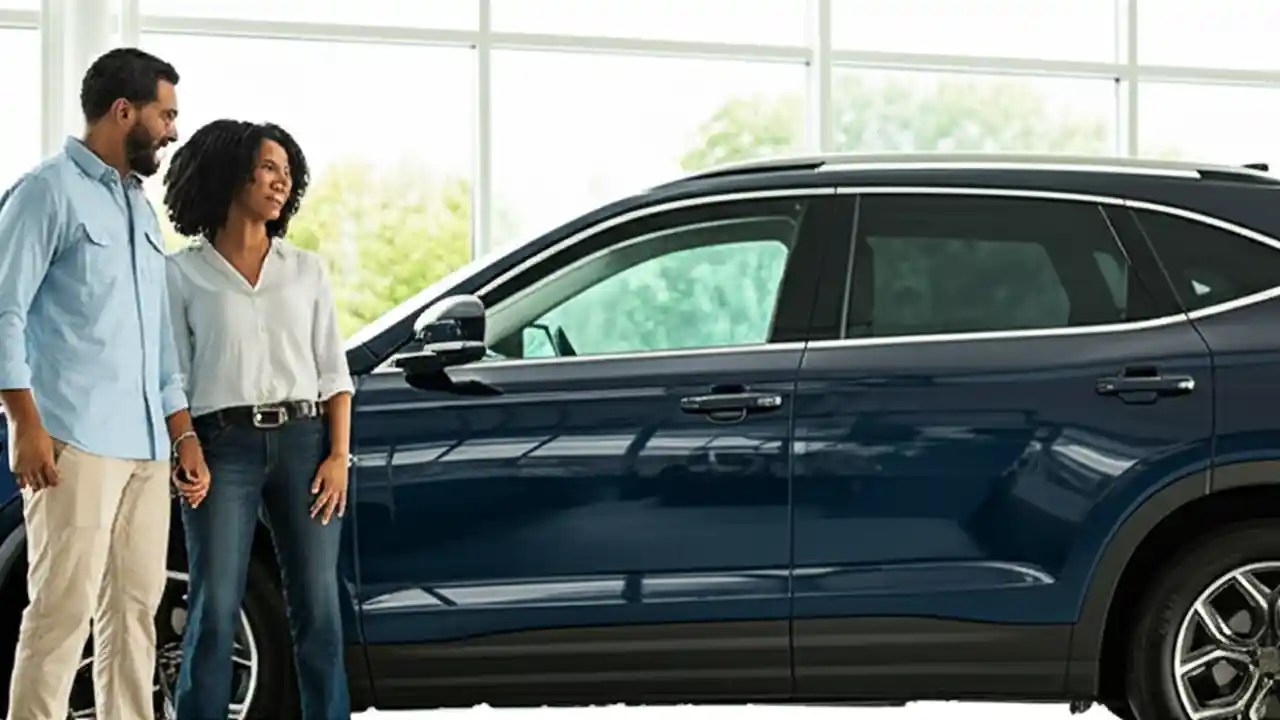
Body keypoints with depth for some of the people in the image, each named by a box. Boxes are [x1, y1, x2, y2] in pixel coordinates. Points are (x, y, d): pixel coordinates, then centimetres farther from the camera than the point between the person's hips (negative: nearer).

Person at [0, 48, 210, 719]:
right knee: (65, 606, -12)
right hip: (75, 439, -8)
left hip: (144, 445, 8)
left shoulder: (139, 209, 22)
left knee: (135, 608, 7)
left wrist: (183, 432, 20)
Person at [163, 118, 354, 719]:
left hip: (303, 443, 3)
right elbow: (172, 377, 3)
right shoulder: (183, 273, 6)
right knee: (215, 612, -6)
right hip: (224, 446, -2)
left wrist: (338, 455, -2)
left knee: (317, 609, -1)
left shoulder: (306, 270, 14)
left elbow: (333, 371, 11)